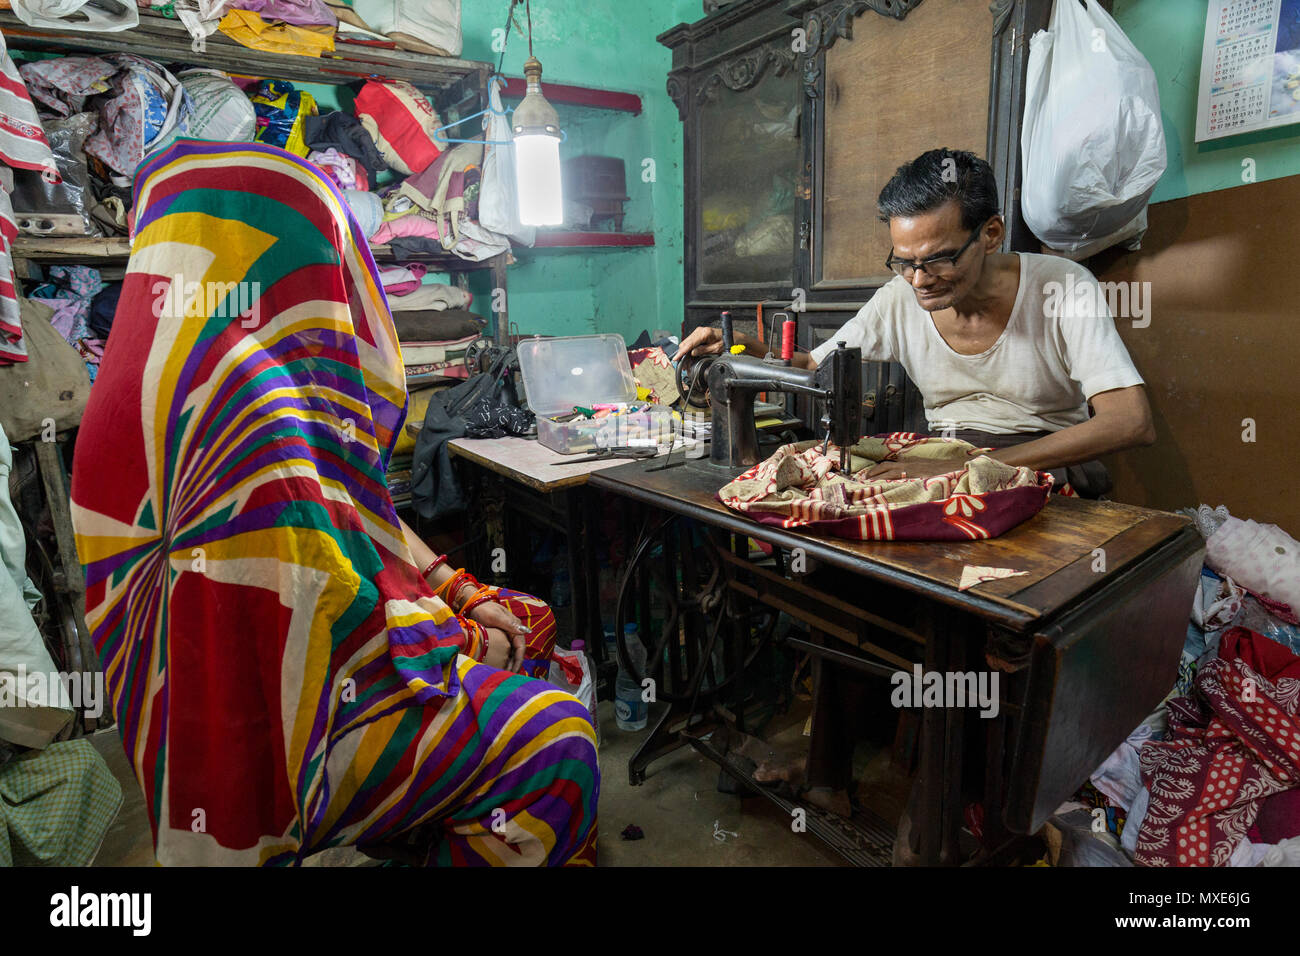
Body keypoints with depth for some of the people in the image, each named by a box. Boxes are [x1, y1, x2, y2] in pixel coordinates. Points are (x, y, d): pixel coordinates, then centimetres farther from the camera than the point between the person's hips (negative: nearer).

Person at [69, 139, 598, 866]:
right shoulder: (257, 401, -28)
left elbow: (358, 505, 10)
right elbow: (335, 608, -28)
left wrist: (460, 591, 5)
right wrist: (461, 640, -12)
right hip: (278, 732, -10)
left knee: (513, 632, 18)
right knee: (555, 739, -11)